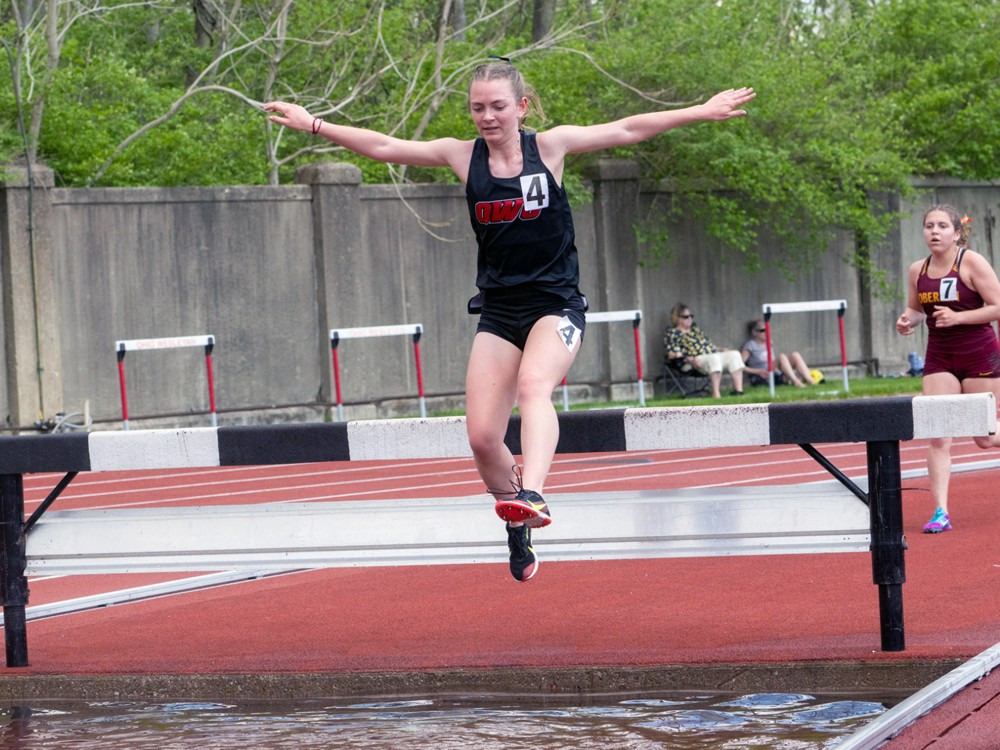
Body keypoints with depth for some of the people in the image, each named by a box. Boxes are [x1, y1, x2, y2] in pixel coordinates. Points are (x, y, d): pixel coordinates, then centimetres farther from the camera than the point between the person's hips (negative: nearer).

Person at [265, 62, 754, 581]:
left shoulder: (550, 146, -2)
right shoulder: (463, 156, 2)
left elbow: (626, 131, 2)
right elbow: (383, 147, 2)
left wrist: (702, 111, 2)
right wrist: (313, 125, -4)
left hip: (556, 304, -3)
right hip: (498, 311, 3)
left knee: (533, 385, -33)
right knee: (482, 437, -6)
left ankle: (532, 495, -51)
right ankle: (518, 527, 19)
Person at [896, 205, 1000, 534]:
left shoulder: (972, 262, -12)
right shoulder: (918, 270, 3)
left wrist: (958, 317, -24)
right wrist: (908, 321, -4)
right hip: (939, 358, 4)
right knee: (938, 436, -8)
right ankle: (940, 512, -8)